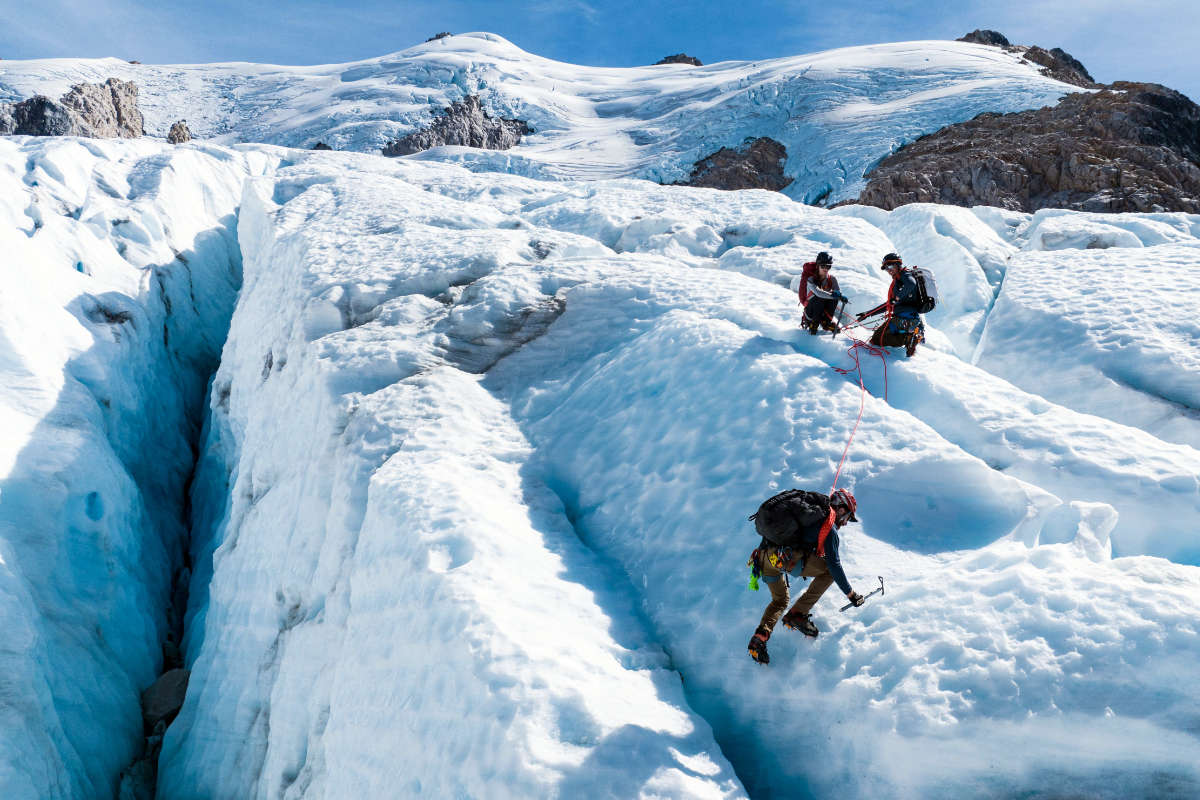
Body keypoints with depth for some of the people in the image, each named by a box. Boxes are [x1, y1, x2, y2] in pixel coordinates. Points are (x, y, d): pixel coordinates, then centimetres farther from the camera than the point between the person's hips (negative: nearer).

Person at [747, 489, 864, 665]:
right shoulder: (830, 528, 5)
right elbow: (834, 565, 2)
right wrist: (850, 593, 11)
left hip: (763, 555, 8)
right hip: (784, 558, -8)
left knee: (780, 600, 26)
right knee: (829, 571, 6)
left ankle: (760, 636, 4)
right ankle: (797, 615, 3)